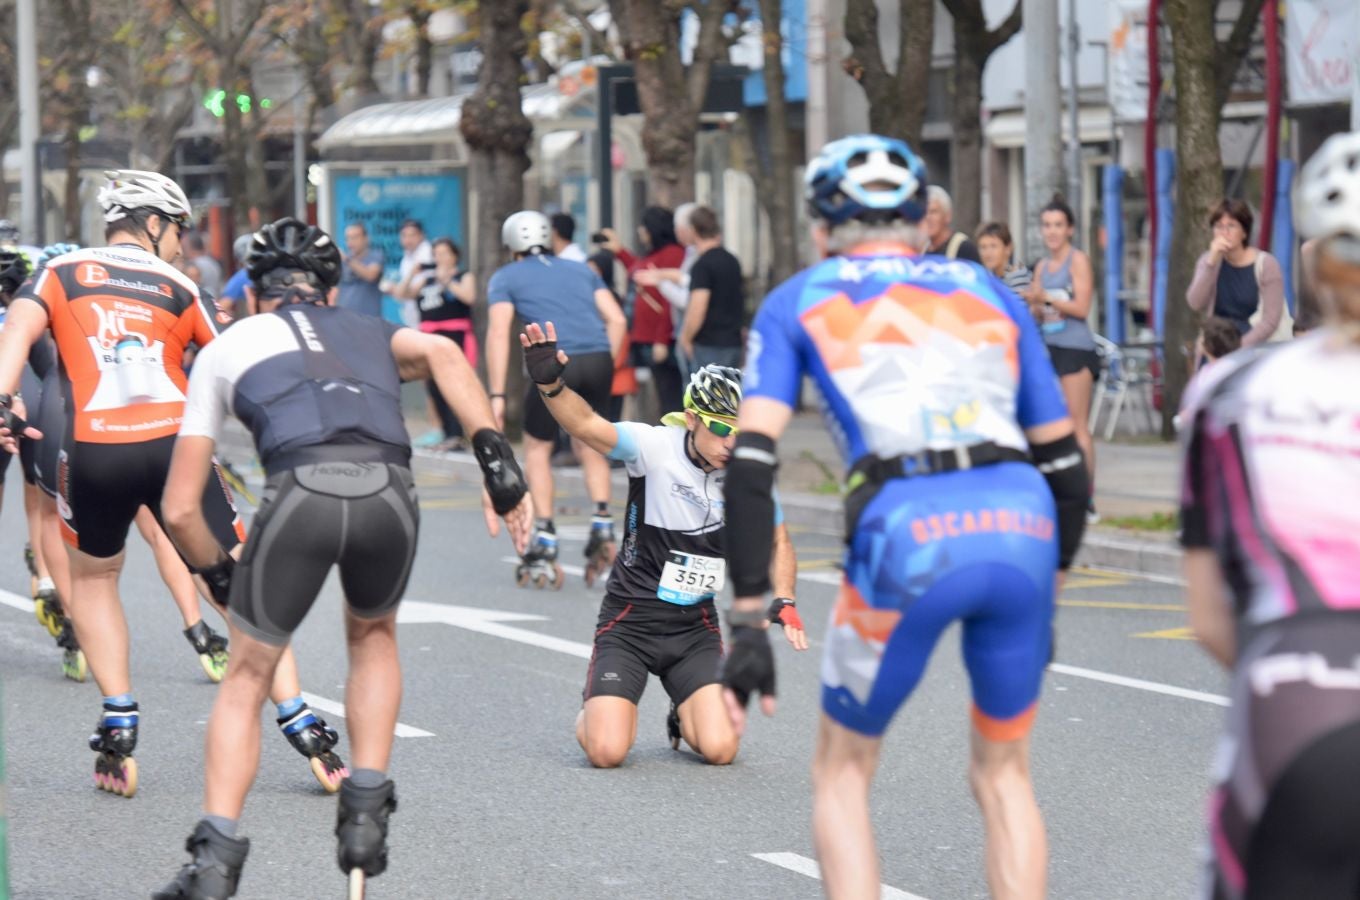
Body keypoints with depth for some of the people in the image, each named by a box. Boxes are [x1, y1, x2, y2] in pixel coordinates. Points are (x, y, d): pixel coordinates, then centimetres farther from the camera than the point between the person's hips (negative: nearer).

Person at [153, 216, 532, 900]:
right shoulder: (370, 332, 35)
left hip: (301, 490, -2)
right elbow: (443, 354, 9)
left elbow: (180, 509, 28)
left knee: (247, 678, 17)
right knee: (372, 638, 32)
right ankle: (366, 810, 22)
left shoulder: (225, 348, 31)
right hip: (389, 491, 2)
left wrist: (221, 578, 44)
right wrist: (497, 460, 3)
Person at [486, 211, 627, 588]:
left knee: (537, 448, 15)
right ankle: (602, 522, 9)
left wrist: (497, 395, -2)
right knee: (588, 444, 24)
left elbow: (499, 333, 1)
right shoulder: (580, 270, 26)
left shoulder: (505, 278, 16)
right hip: (598, 359, 3)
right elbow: (616, 320, 15)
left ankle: (544, 542, 7)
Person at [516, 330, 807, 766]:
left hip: (695, 627, 3)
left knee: (720, 749, -14)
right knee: (607, 752, -15)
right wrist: (550, 385, -51)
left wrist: (784, 602, -4)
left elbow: (777, 542, 12)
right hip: (630, 619, -3)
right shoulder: (656, 447, -16)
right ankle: (594, 710, 24)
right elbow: (587, 425, -32)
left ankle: (685, 716, 24)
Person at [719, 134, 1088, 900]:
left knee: (843, 774, 19)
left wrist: (748, 624, 5)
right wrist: (1046, 589, 35)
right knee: (1004, 774, 22)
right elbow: (1066, 466, 24)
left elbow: (752, 465, 5)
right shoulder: (988, 292, 27)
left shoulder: (799, 302, 19)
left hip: (906, 537, -2)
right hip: (1022, 525, 3)